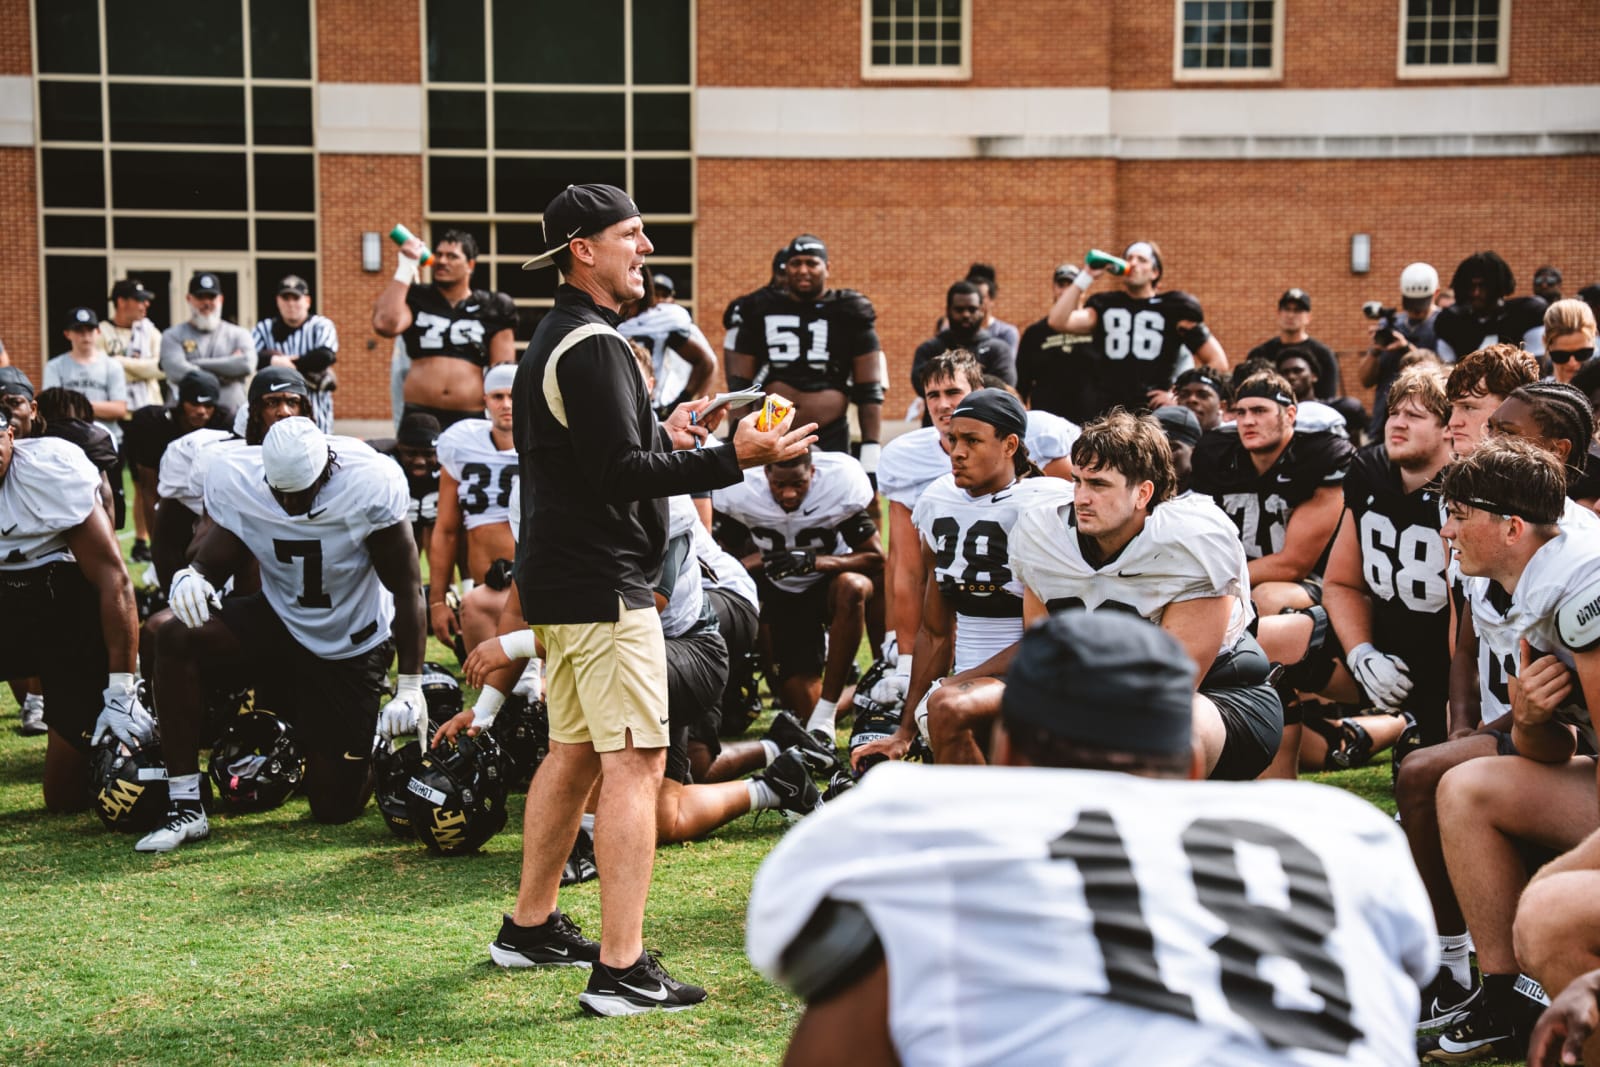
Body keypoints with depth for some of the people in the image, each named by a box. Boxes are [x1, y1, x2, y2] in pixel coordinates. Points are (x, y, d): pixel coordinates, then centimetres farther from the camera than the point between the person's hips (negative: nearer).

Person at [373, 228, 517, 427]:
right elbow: (385, 325, -10)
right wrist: (406, 267, -3)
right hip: (419, 417, 0)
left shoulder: (490, 310, 10)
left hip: (470, 419, 0)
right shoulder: (416, 300, 12)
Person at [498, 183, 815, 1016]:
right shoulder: (592, 346, -17)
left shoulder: (553, 340, 17)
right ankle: (621, 969, -10)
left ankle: (531, 926, 30)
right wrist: (734, 459, -25)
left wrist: (658, 438, 21)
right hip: (603, 584, -11)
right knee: (634, 761, -10)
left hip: (559, 578, 11)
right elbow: (618, 474, -24)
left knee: (573, 753, 19)